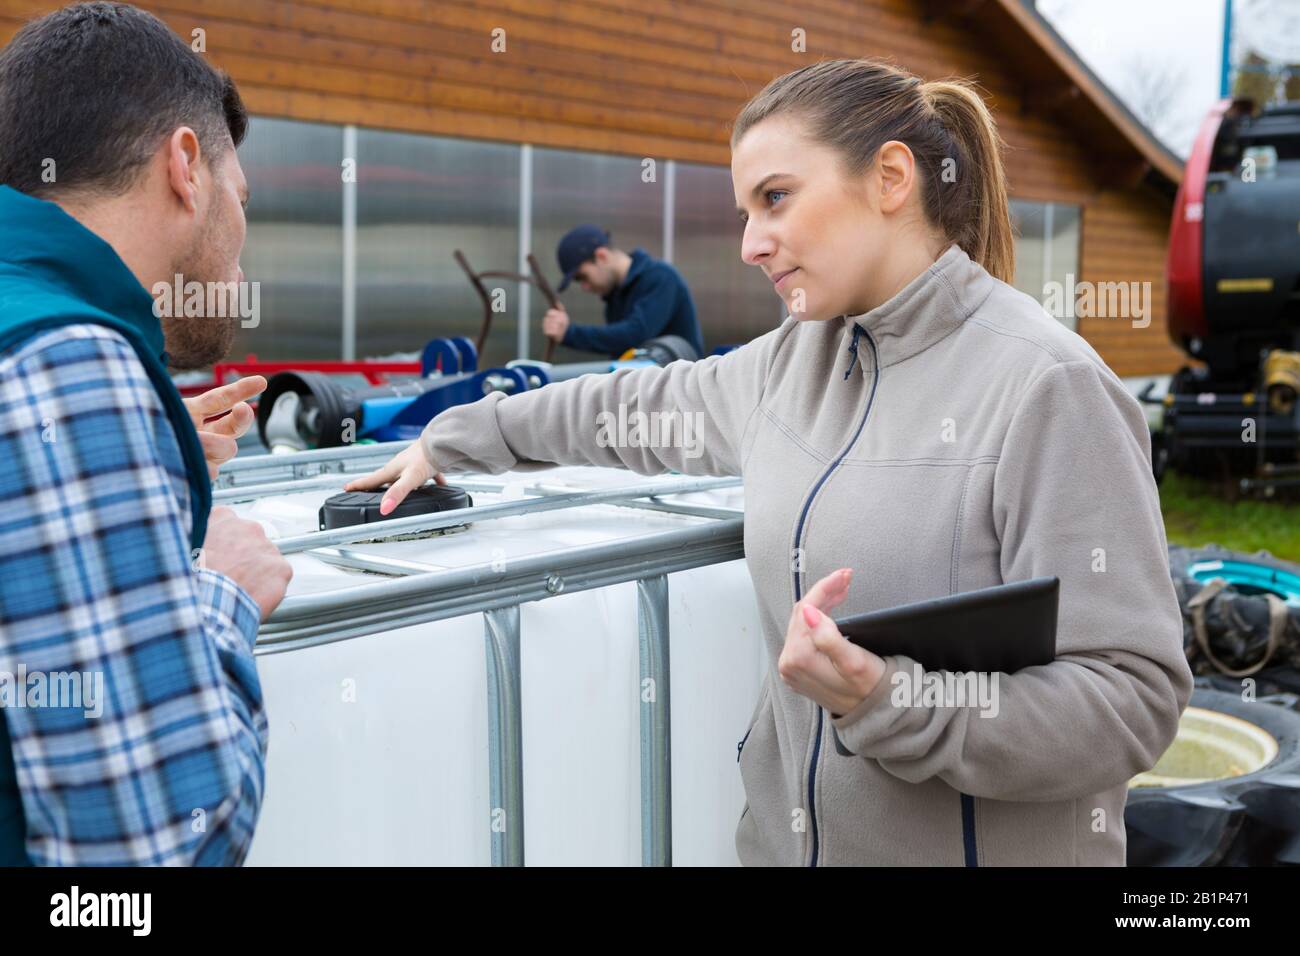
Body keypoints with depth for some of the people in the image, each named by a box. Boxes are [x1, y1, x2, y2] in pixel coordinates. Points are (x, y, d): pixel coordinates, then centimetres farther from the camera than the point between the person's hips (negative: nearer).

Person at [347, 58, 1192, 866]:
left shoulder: (1046, 387, -19)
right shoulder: (797, 360, 2)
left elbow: (1131, 699, -21)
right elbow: (644, 408, 19)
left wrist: (885, 702, -32)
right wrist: (452, 441, 26)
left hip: (981, 847, -6)